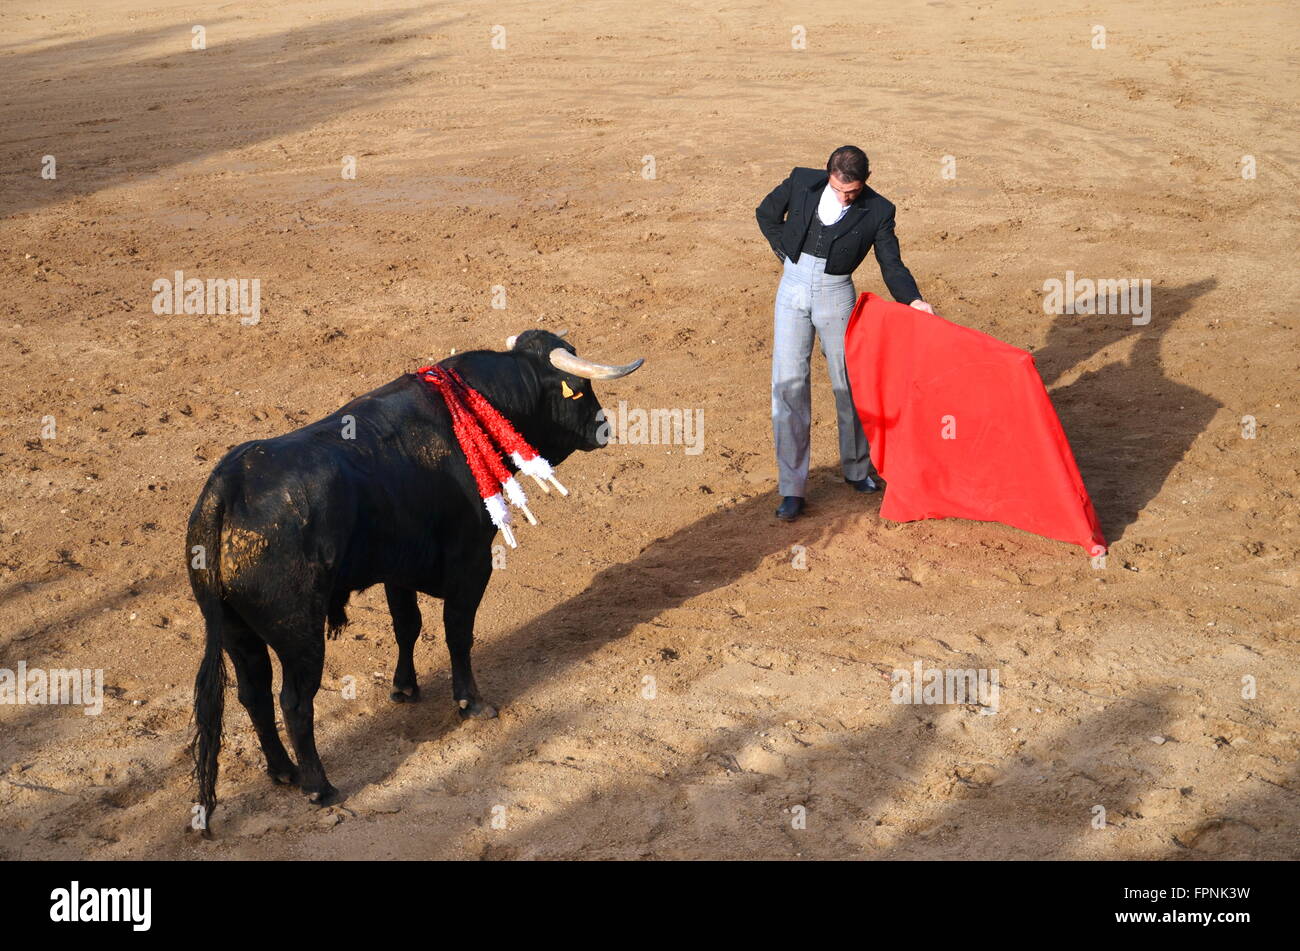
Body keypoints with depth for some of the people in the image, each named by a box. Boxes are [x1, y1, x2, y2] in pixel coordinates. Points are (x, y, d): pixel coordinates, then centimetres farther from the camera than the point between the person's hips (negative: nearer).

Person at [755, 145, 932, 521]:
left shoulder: (878, 211, -7)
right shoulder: (802, 181, -4)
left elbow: (891, 265, -3)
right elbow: (767, 213, 12)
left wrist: (913, 300, -18)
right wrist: (788, 253, 5)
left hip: (835, 295, -1)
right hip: (792, 291, 1)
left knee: (848, 385, 9)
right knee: (789, 385, -5)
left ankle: (857, 469, 32)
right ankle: (791, 489, -1)